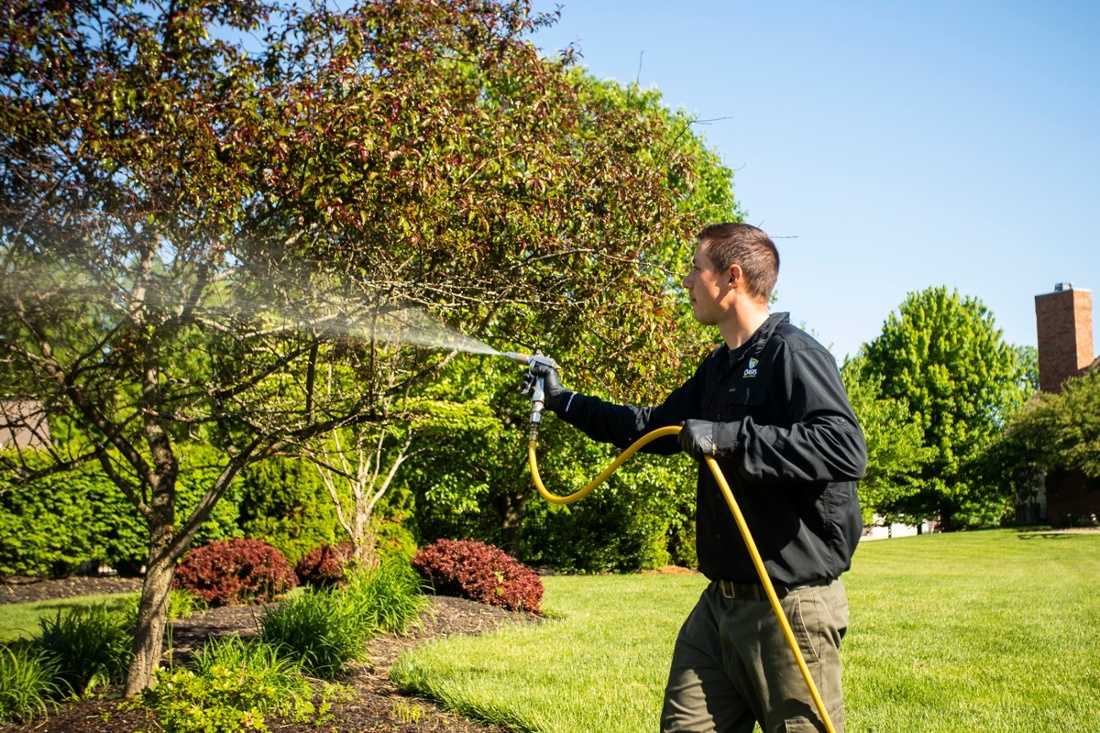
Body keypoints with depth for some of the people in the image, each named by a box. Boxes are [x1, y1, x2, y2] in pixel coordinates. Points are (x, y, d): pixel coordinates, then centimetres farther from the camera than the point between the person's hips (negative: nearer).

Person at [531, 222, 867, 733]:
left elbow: (846, 450, -27)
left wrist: (733, 437, -29)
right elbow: (654, 428, 30)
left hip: (791, 606, -9)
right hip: (721, 601, 9)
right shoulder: (718, 368, 16)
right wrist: (563, 402, 30)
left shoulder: (792, 355, -12)